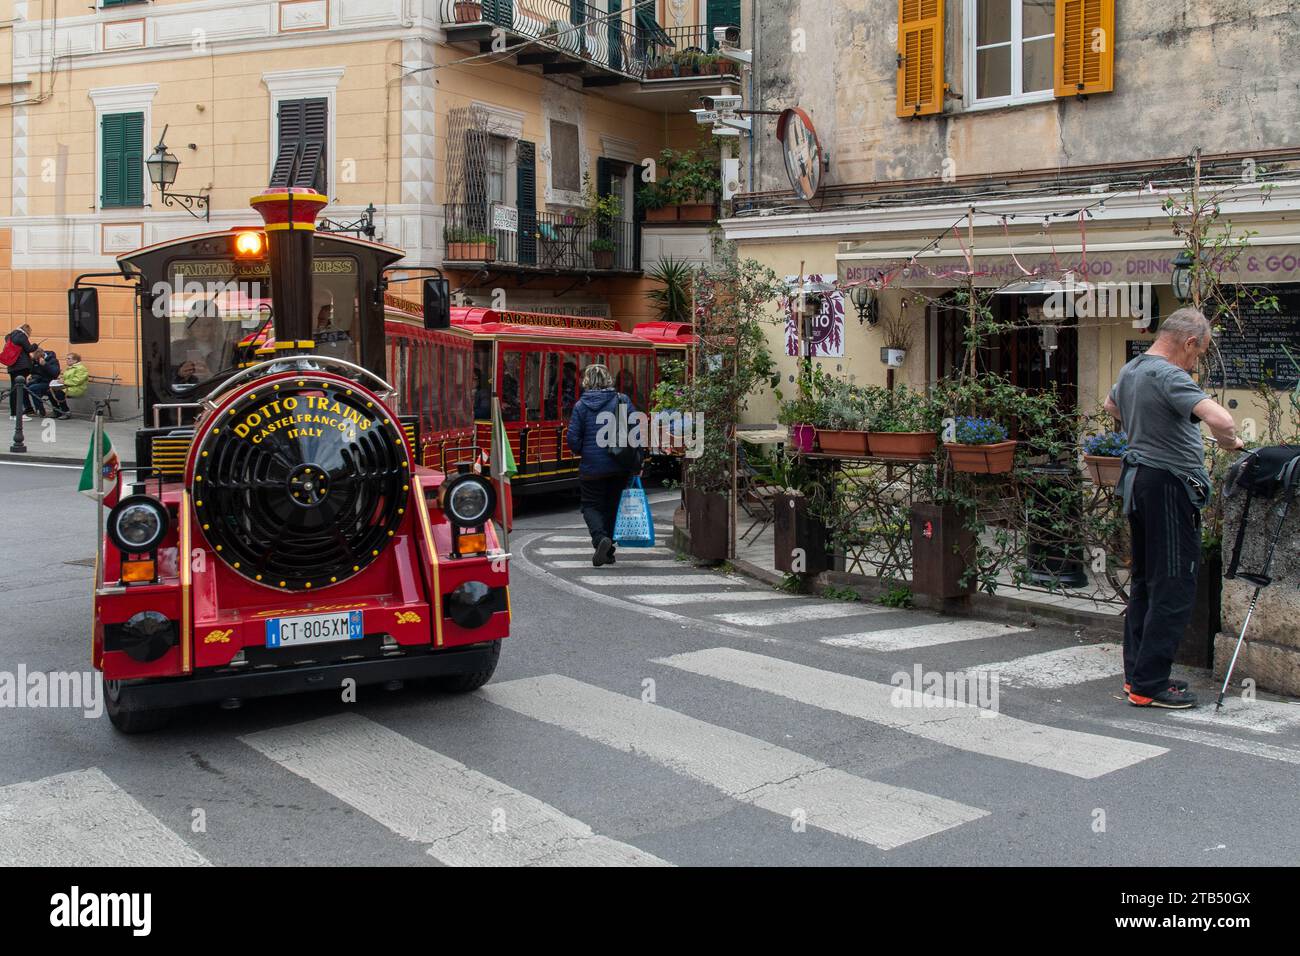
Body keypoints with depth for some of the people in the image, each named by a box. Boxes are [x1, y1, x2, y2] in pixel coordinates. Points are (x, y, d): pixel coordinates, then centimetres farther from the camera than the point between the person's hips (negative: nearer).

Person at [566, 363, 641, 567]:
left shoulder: (581, 406, -6)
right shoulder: (623, 401, 0)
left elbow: (573, 439, -8)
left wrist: (582, 452, 14)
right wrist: (637, 463, 3)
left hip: (592, 467, -3)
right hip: (620, 467, 3)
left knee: (591, 506, 10)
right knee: (612, 505, 16)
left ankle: (600, 538, -18)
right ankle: (608, 552, 19)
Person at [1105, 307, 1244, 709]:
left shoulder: (1130, 370, 11)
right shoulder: (1168, 376, -19)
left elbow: (1111, 405, 34)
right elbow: (1220, 420, -32)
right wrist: (1228, 441, -12)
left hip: (1137, 478, 10)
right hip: (1169, 484, -10)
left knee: (1144, 581, 16)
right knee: (1174, 588, -4)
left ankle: (1137, 673, 23)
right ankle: (1148, 686, -2)